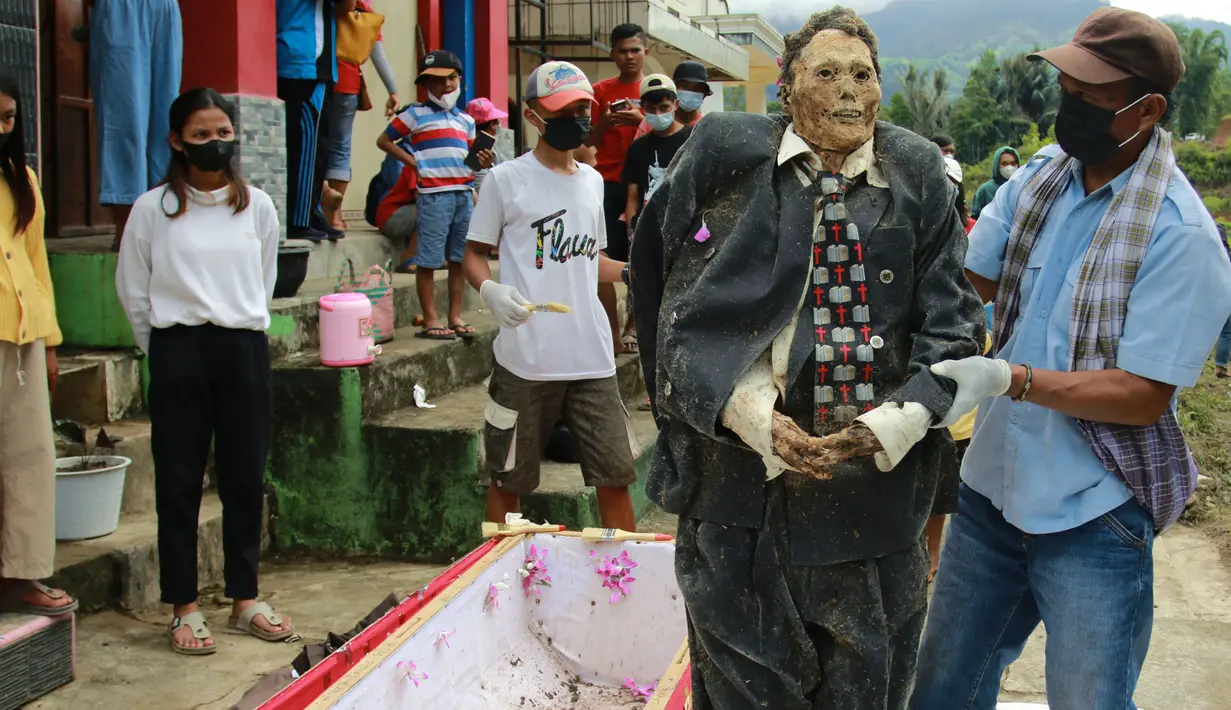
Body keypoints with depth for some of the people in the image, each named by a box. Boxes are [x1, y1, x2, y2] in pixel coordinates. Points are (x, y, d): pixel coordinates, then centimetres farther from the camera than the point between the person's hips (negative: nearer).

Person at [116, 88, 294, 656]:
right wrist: (166, 349, 7)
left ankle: (245, 599, 20)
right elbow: (133, 291, 5)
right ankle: (184, 609, 12)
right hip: (179, 353, -2)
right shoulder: (153, 209, -2)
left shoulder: (257, 206, 6)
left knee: (245, 478, 8)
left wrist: (244, 330, 13)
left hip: (244, 352, 3)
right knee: (179, 480, 3)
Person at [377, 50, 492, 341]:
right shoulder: (417, 114, 3)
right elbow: (384, 140, 4)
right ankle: (430, 320, 1)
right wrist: (413, 161, -5)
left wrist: (482, 163, 2)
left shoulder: (466, 120, 19)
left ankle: (455, 317, 15)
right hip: (434, 194, -6)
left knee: (459, 259, 8)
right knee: (429, 260, -4)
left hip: (464, 194, 6)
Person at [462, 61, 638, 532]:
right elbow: (474, 254, 2)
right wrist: (491, 290, -18)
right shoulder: (506, 179, -2)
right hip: (525, 357, -4)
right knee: (508, 479, 7)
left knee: (615, 474, 4)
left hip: (591, 356, 4)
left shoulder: (592, 180, 14)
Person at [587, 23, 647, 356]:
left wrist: (643, 120, -15)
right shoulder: (600, 91, 9)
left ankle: (634, 327, 12)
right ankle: (612, 334, -1)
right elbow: (589, 141, 9)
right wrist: (604, 123, -11)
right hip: (608, 184, 0)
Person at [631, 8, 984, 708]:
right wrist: (755, 418, -16)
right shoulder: (727, 157, 1)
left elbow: (951, 319, 1)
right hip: (745, 475, -1)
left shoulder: (918, 175, 5)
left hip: (881, 475, 2)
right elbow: (687, 319, -3)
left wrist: (899, 420, -15)